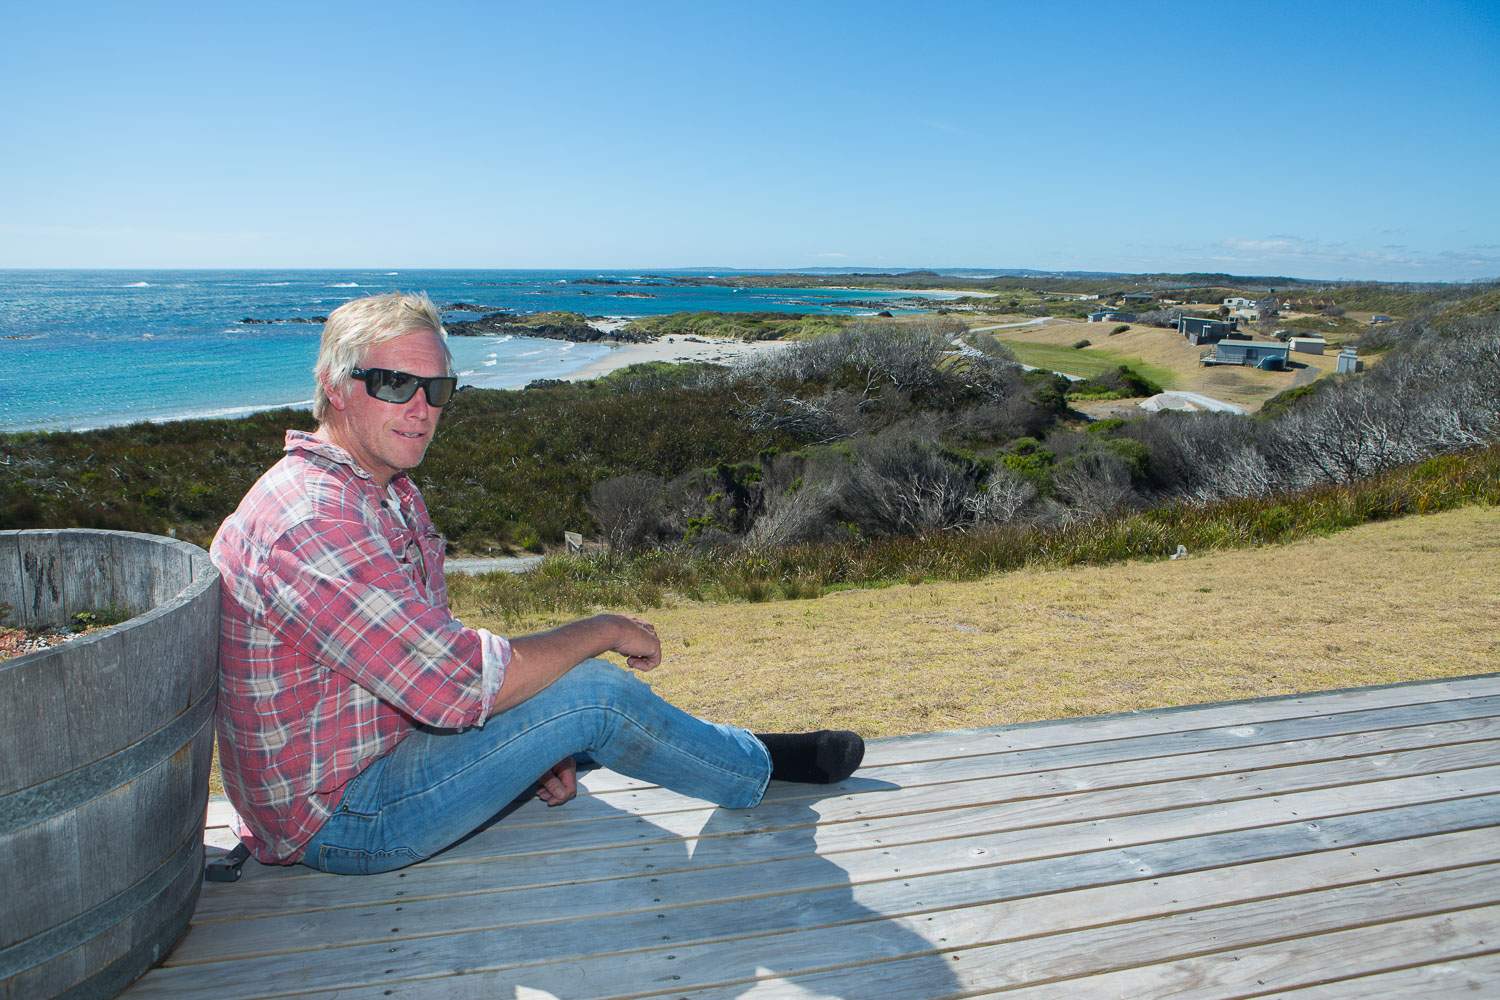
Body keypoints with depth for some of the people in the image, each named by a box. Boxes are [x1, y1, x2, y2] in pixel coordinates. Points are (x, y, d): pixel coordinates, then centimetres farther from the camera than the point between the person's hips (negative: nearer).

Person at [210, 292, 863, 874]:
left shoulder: (391, 493, 6)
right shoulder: (313, 521, -27)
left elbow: (435, 656, 10)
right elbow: (460, 683, -30)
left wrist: (534, 747, -2)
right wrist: (604, 630, -16)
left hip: (383, 745, 9)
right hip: (340, 819, -9)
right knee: (590, 690, -15)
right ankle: (758, 766, 8)